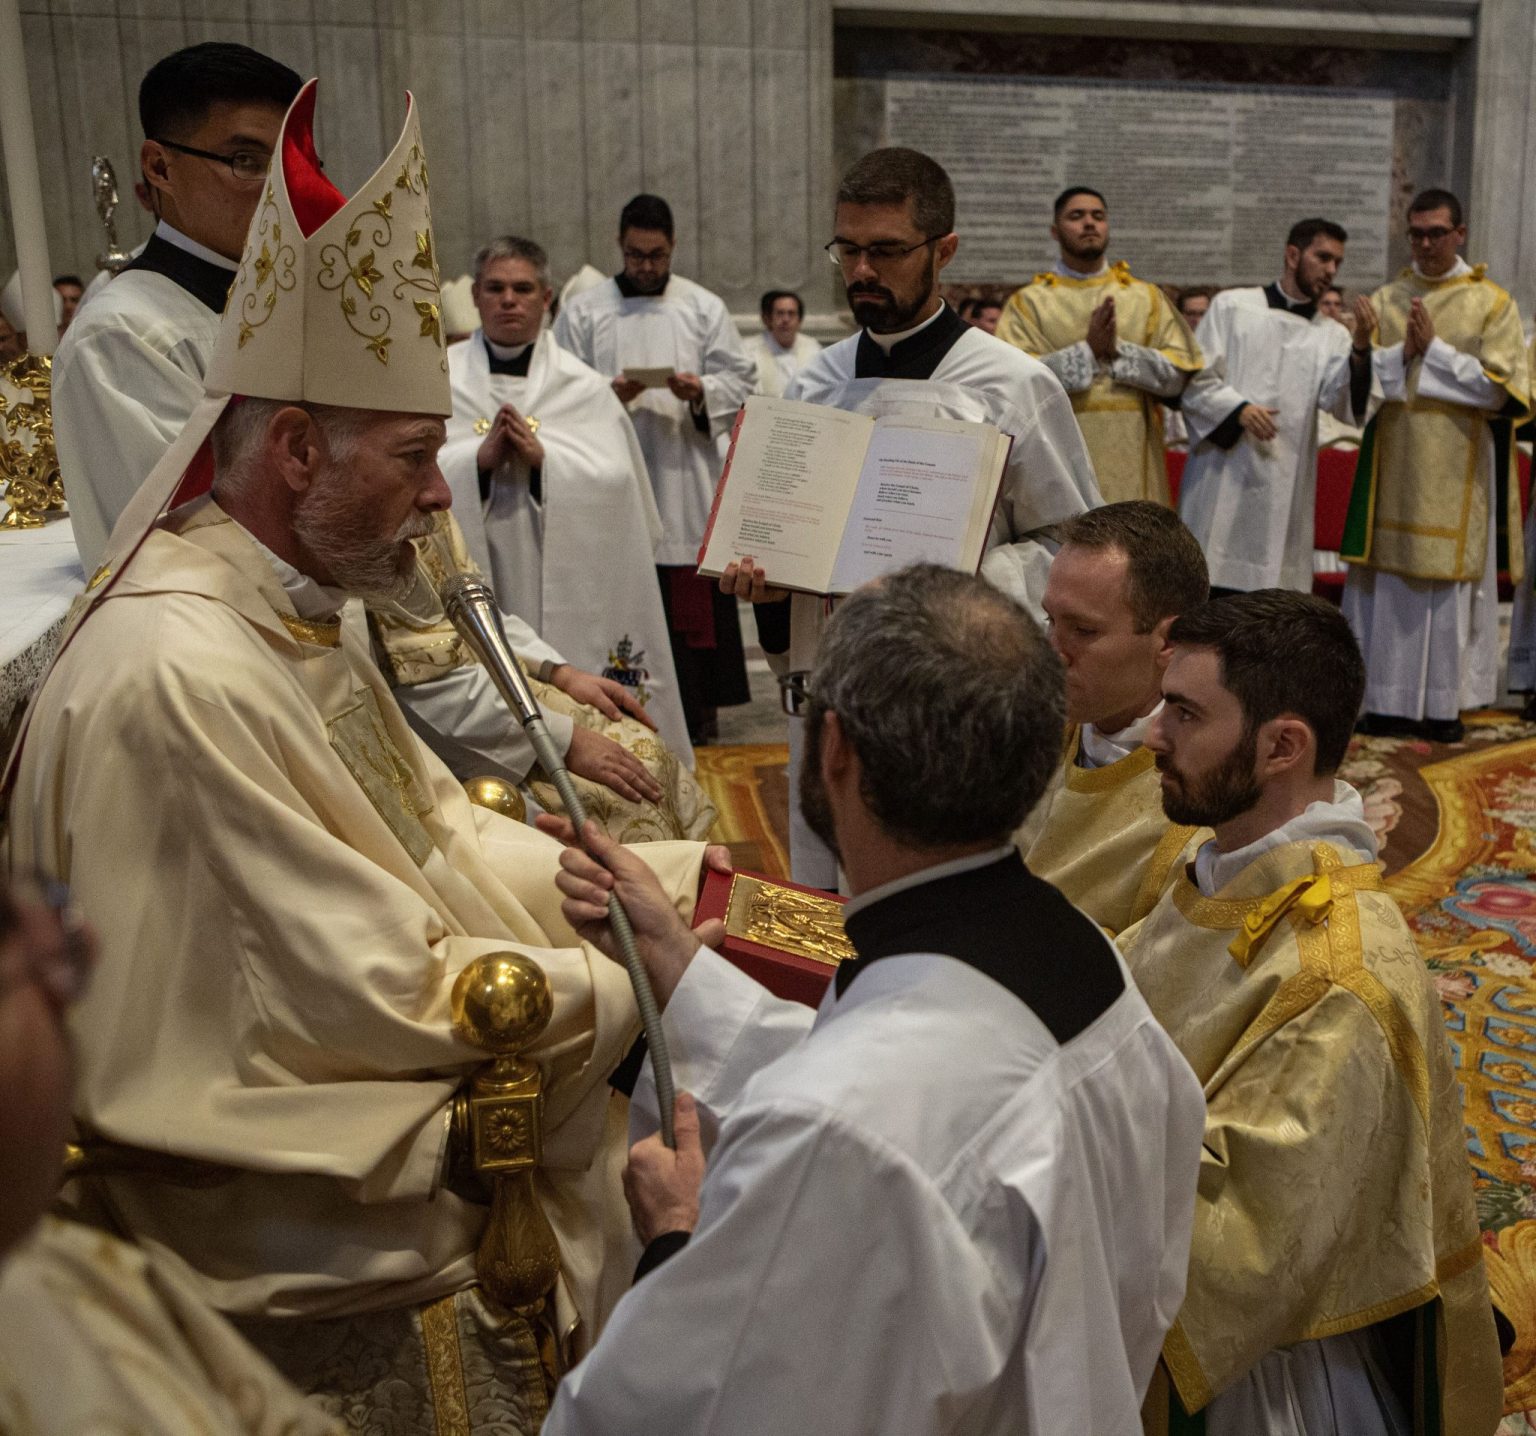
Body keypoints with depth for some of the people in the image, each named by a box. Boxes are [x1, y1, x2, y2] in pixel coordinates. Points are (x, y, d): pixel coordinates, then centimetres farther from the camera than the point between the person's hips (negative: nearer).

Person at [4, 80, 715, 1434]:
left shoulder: (297, 608, 4)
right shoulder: (176, 677, -26)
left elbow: (440, 827, 8)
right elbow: (382, 993, -24)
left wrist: (670, 882, -3)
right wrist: (641, 980, -14)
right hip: (317, 1222, -8)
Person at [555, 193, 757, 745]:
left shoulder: (705, 307, 10)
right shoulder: (582, 311, 9)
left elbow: (741, 380, 7)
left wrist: (700, 390, -13)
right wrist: (608, 394, -14)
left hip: (687, 482, 0)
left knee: (693, 600, 0)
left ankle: (698, 709, 11)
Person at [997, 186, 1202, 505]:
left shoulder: (1147, 298, 12)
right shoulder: (1029, 301, 5)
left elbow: (1178, 374, 3)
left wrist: (1119, 350, -11)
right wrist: (1088, 350, -15)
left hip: (1132, 459, 2)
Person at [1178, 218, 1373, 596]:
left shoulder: (1332, 336, 14)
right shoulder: (1232, 306, 7)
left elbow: (1339, 401, -2)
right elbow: (1196, 378, 1)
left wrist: (1360, 352, -19)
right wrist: (1237, 408, -16)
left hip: (1284, 488, 3)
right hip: (1222, 477, -2)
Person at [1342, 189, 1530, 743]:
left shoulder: (1492, 303, 3)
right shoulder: (1386, 299, 10)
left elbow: (1498, 386, -6)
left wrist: (1433, 349, -11)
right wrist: (1400, 353, -12)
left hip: (1458, 467, -2)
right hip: (1394, 463, 2)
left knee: (1451, 580, -1)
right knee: (1390, 578, 2)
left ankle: (1444, 702, 7)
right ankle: (1391, 700, 9)